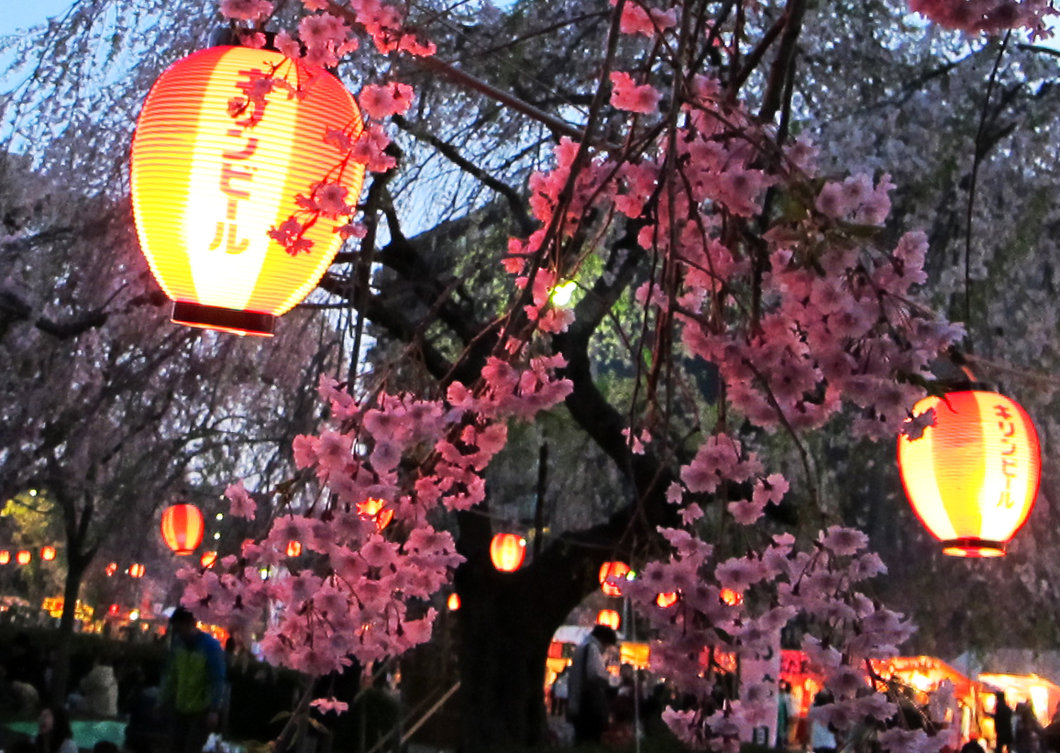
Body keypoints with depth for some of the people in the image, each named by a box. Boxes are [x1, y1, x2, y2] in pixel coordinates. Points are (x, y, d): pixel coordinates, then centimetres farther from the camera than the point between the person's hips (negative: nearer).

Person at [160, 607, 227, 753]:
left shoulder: (210, 646, -16)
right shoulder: (177, 642, -1)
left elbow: (218, 680, -16)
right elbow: (170, 673, 7)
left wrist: (214, 710, -20)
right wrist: (165, 699, 7)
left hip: (202, 711, -5)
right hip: (180, 708, 5)